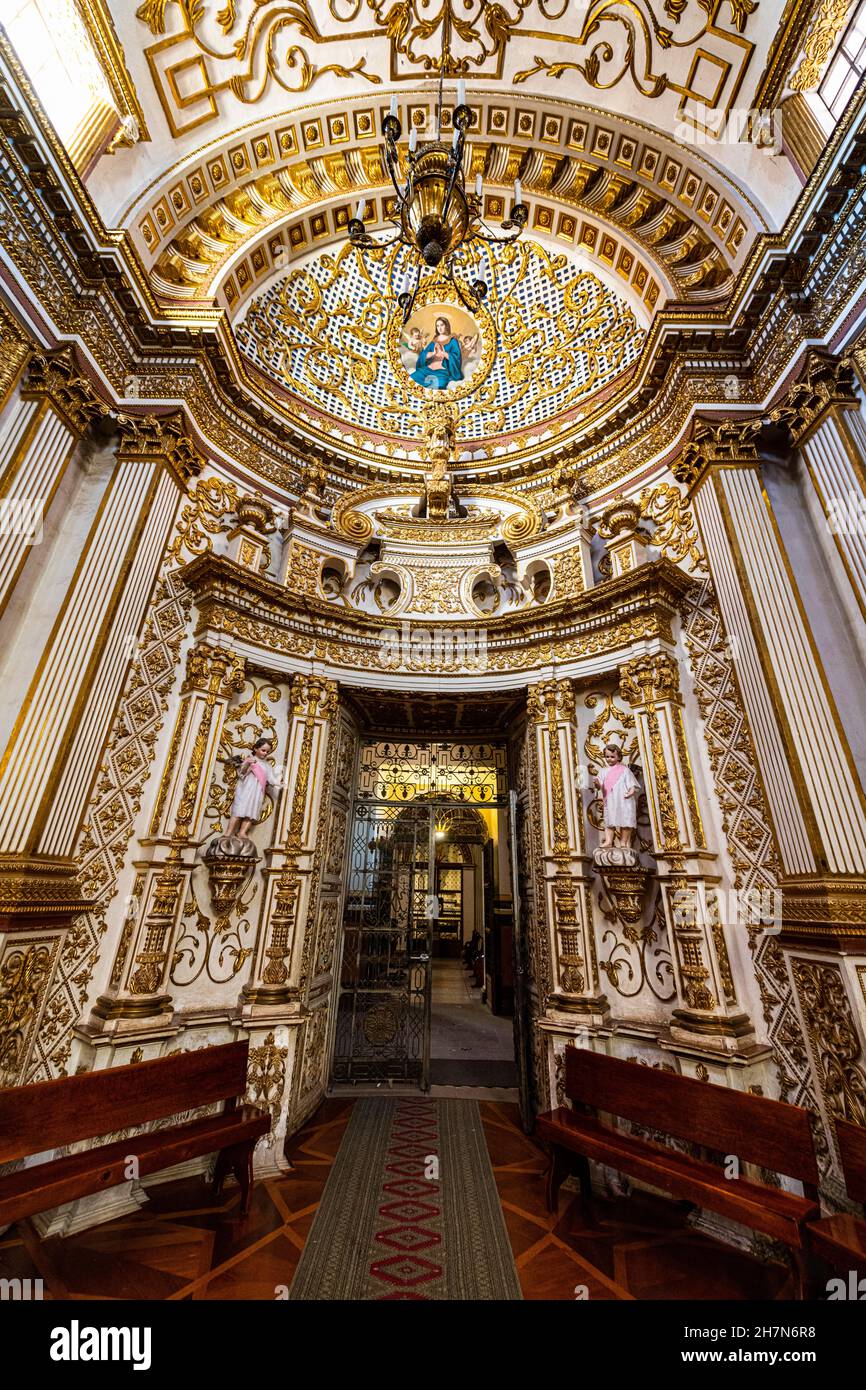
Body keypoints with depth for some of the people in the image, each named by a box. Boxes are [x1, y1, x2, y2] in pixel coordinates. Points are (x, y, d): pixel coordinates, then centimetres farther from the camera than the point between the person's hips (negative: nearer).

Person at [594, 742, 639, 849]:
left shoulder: (624, 770, 4)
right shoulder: (605, 771, 14)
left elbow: (632, 783, 0)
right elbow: (601, 784, 5)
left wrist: (631, 791, -19)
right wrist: (598, 784, -18)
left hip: (624, 801, -3)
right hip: (610, 802, 4)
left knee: (625, 821, -1)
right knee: (609, 821, 1)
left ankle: (624, 842, 7)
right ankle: (608, 841, 1)